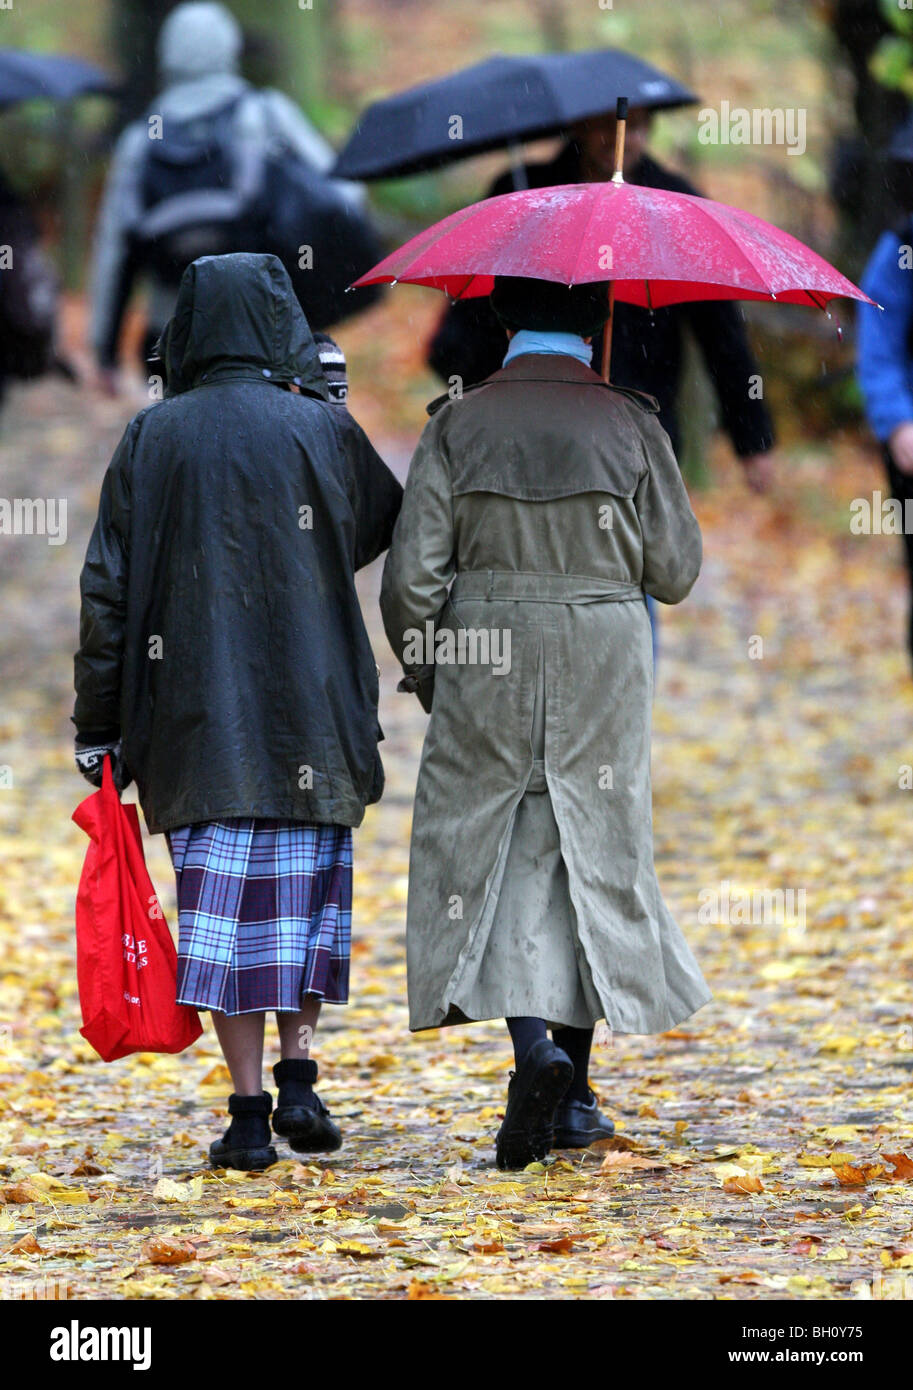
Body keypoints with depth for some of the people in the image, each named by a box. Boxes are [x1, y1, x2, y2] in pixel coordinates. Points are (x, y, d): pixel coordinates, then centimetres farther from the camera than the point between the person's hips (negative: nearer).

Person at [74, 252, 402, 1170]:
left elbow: (108, 587, -2)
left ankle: (248, 1110, -2)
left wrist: (99, 723, 4)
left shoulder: (152, 437, -1)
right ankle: (298, 1074, 2)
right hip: (308, 707, 0)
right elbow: (387, 523, 18)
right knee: (304, 887, 14)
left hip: (193, 711, 0)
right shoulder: (321, 430, -2)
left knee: (223, 896, 2)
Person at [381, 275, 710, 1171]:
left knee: (490, 859, 6)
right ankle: (573, 1096, 14)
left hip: (484, 674, -1)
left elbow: (411, 576, -5)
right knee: (590, 860, 11)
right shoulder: (629, 425, -2)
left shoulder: (458, 425, -3)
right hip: (603, 670, 1)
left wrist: (423, 670, 10)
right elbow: (675, 569, 2)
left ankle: (533, 1044, -18)